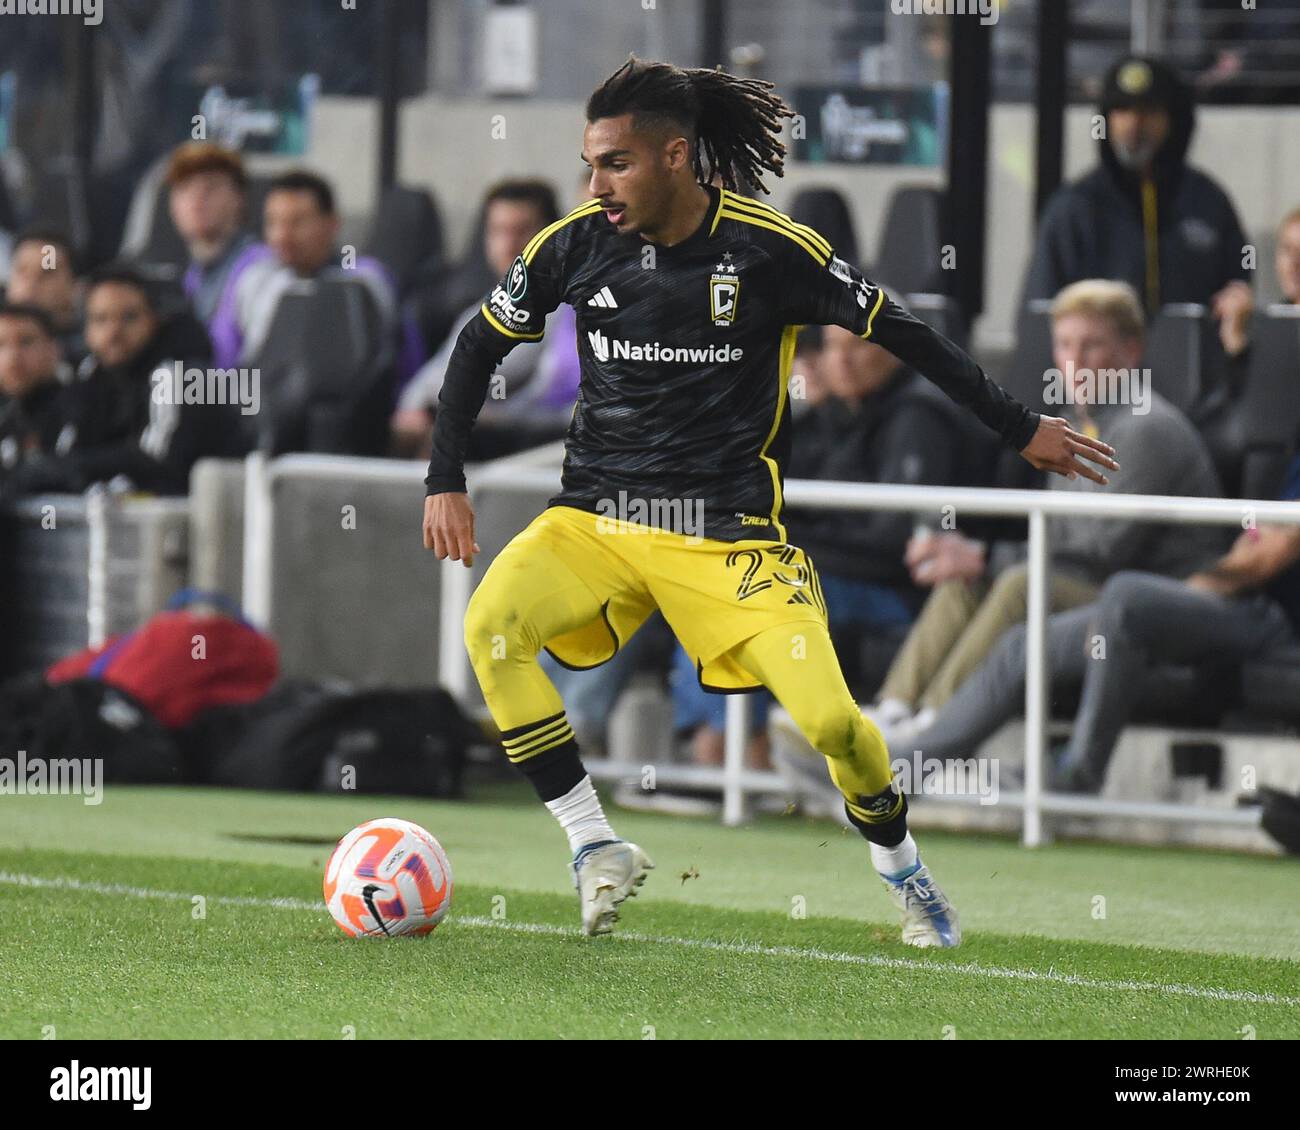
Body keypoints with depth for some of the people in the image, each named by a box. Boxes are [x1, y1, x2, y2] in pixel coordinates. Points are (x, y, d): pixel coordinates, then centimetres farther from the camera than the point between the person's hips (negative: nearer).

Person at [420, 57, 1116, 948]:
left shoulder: (771, 248, -11)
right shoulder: (576, 244, -4)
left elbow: (900, 333, 0)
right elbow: (480, 346, 11)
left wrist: (1021, 430, 4)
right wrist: (446, 482, 2)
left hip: (731, 531, -2)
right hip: (596, 520, 2)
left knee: (830, 719, -15)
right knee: (491, 625, -26)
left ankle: (902, 869, 18)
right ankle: (597, 849, -14)